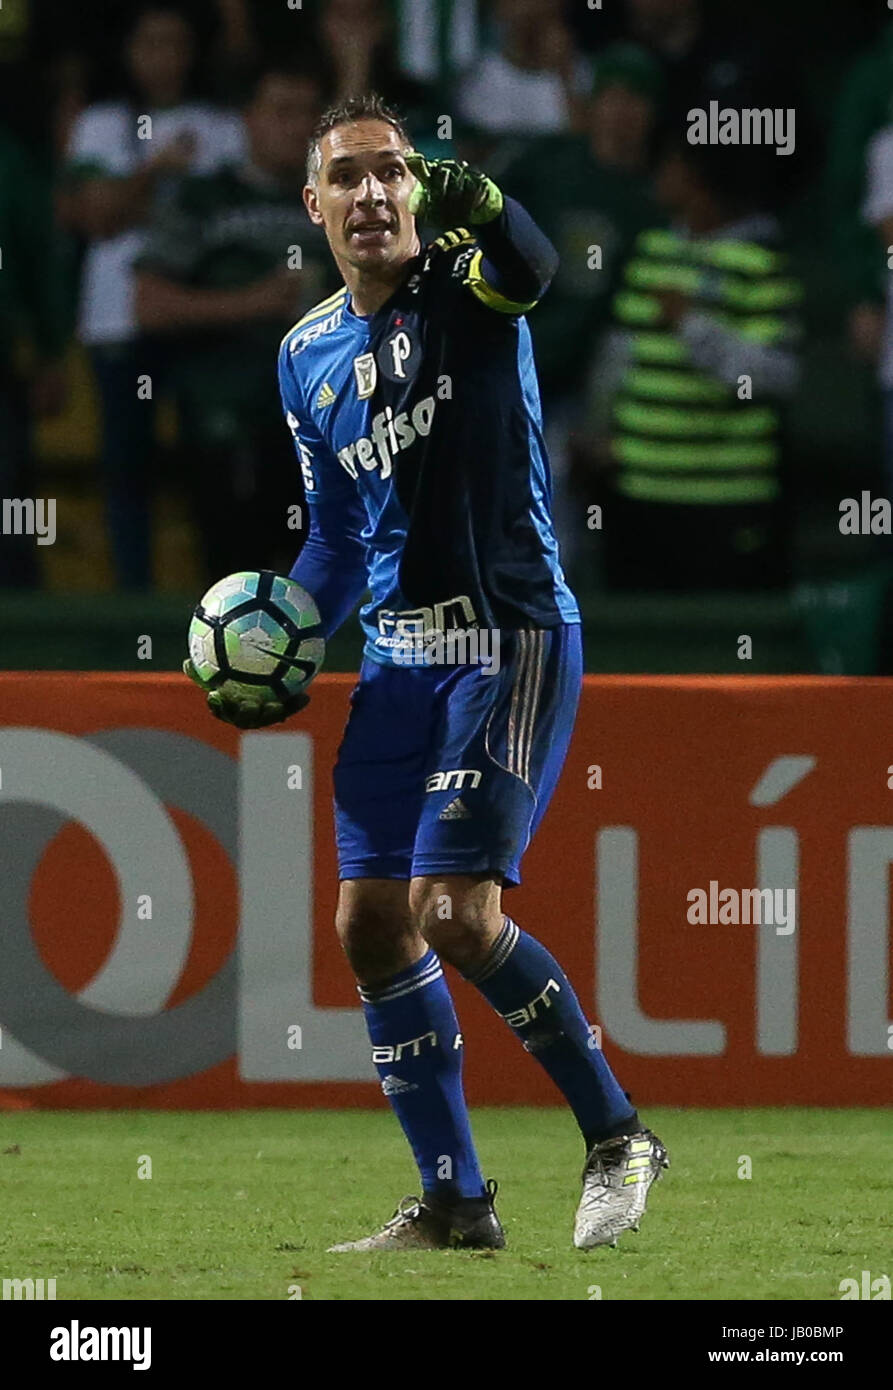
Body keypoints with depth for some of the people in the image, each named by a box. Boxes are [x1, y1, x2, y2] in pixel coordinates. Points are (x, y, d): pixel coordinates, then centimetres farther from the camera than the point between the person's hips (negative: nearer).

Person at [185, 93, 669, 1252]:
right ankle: (454, 1203, 14)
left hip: (512, 643, -7)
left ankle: (617, 1137, 1)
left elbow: (531, 270, -34)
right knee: (373, 930, 4)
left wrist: (484, 208, -56)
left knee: (457, 917, -17)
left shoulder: (465, 282, -8)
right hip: (398, 658, 7)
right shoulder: (307, 354, 11)